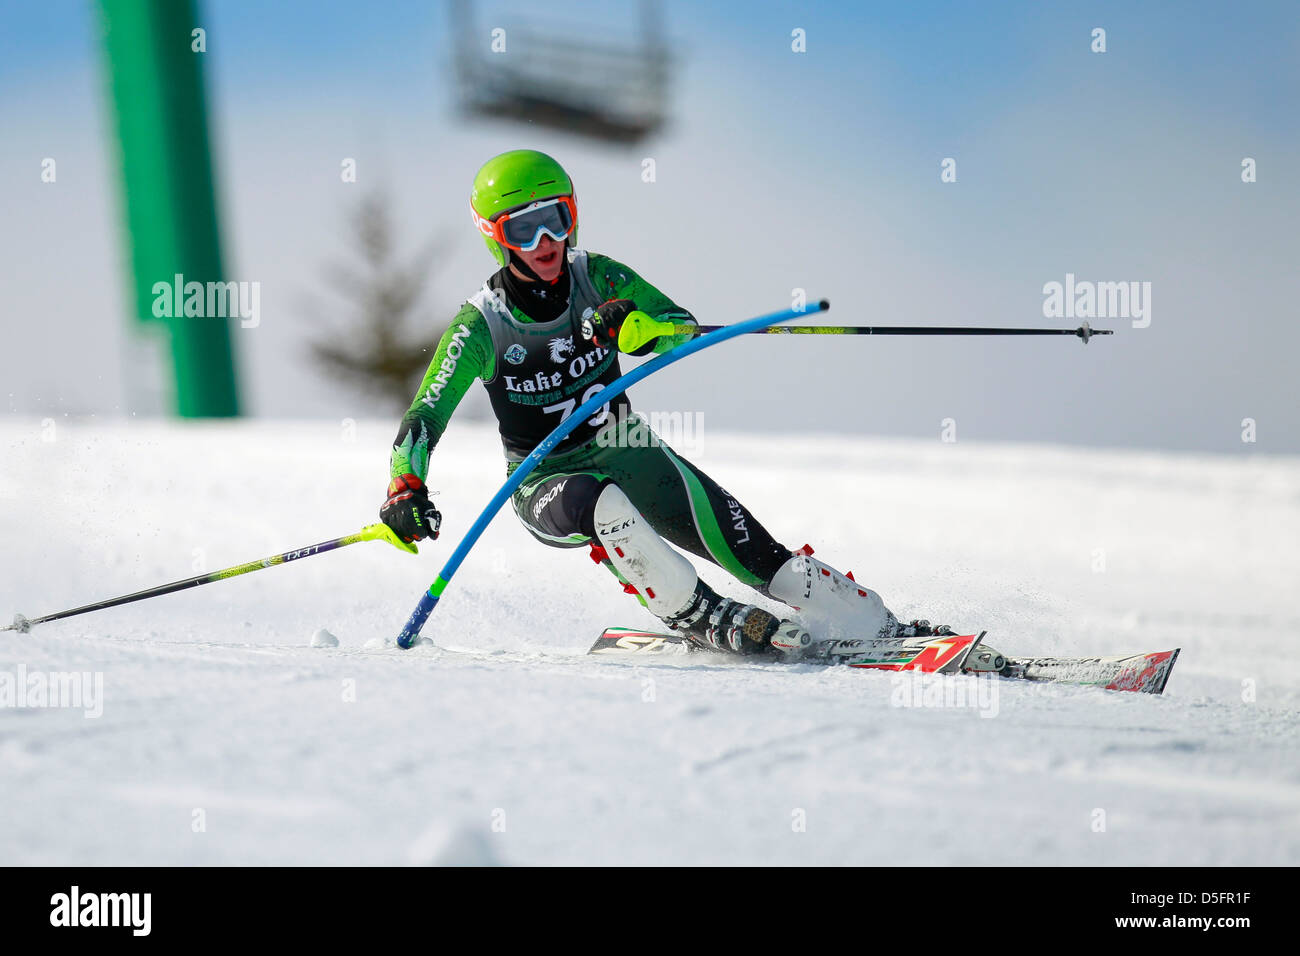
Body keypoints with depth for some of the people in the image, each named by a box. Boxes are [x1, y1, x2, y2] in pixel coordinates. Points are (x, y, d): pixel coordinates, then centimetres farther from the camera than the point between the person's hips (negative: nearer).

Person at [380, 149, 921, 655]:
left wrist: (636, 327, -32)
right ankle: (697, 616, -28)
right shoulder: (482, 325, -16)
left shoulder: (595, 278, -8)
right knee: (600, 504, -39)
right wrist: (405, 489, -34)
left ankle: (876, 626, -8)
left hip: (623, 451, 3)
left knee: (745, 545, -13)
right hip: (547, 482, -3)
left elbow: (683, 329, -9)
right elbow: (424, 419, -16)